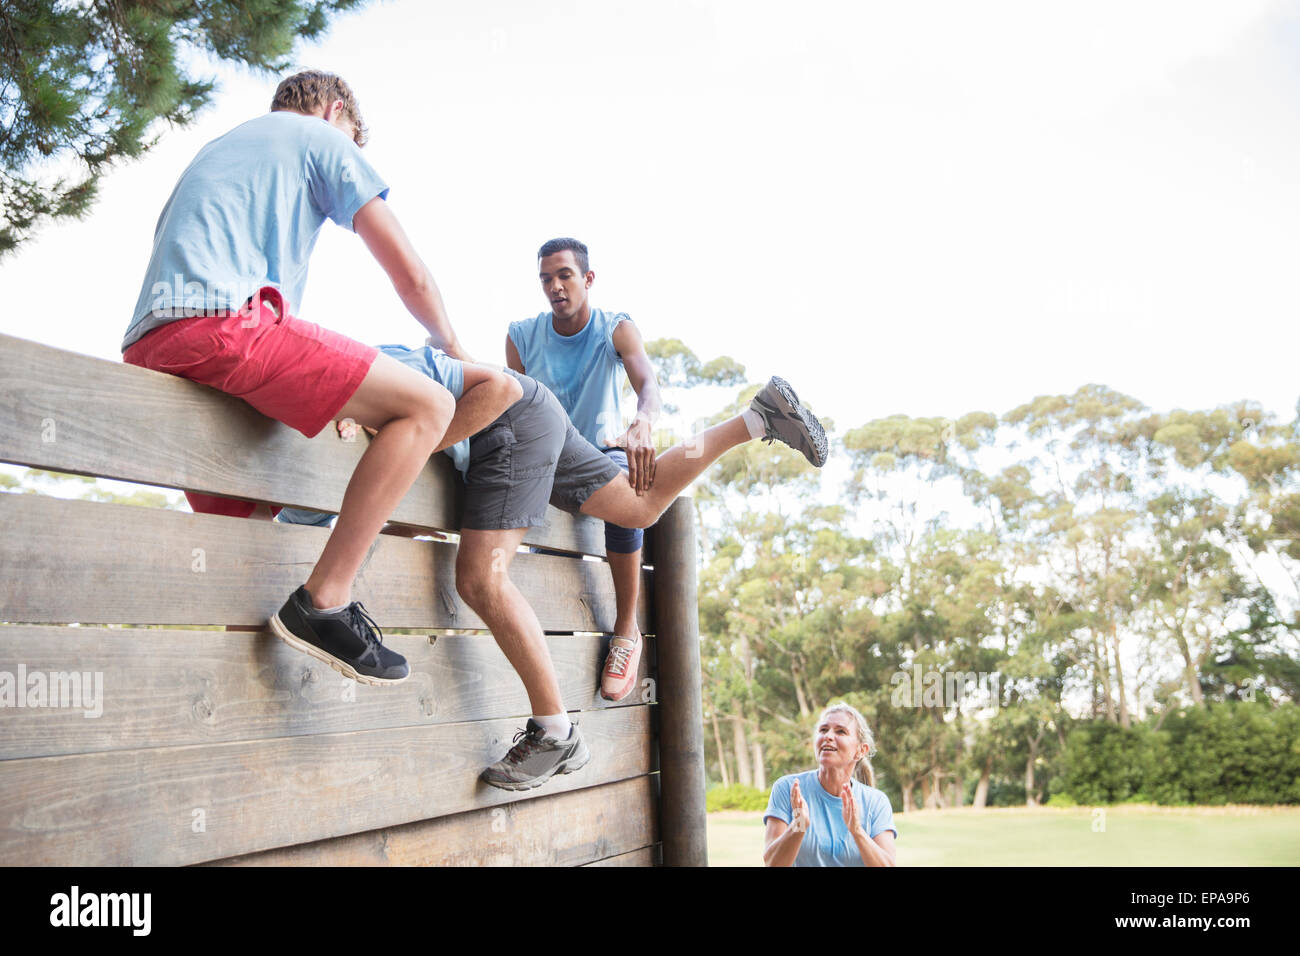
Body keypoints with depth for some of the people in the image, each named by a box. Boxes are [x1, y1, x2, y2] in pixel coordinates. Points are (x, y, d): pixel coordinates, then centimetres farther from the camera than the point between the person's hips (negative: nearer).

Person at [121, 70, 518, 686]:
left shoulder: (216, 149, 39)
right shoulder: (324, 139, 15)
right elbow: (409, 274, 10)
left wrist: (326, 397, 37)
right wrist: (450, 345, 30)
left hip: (146, 347, 9)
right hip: (220, 317, -9)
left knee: (249, 527, 23)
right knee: (428, 407, -10)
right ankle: (324, 602, -16)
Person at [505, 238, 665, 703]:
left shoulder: (617, 329, -11)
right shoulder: (522, 336, -4)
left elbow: (648, 387, -30)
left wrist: (640, 426, -54)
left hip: (605, 451, -3)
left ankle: (627, 629, -26)